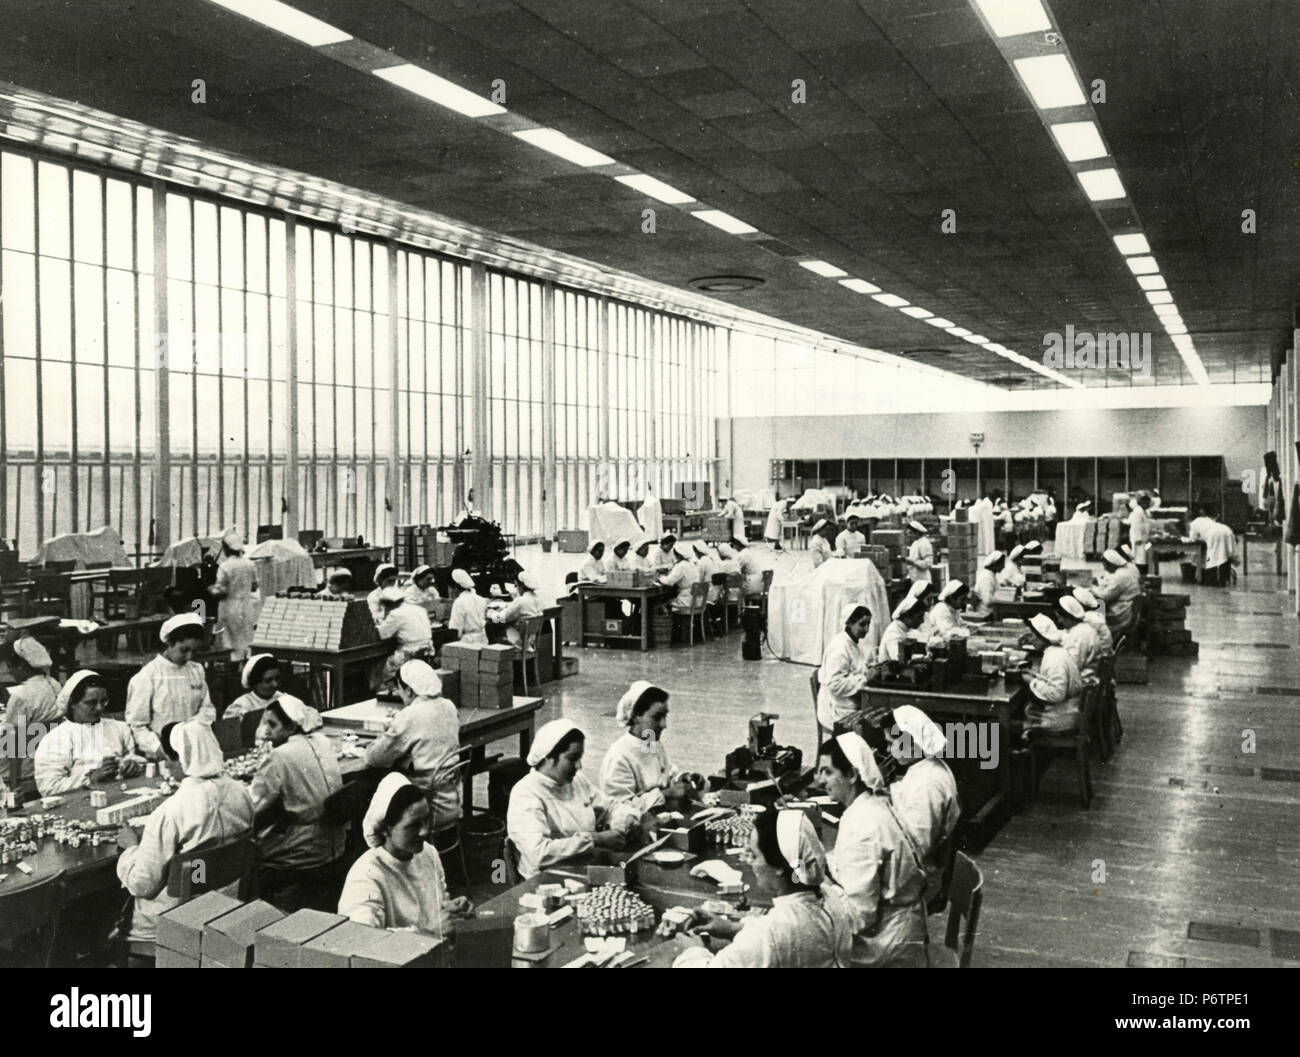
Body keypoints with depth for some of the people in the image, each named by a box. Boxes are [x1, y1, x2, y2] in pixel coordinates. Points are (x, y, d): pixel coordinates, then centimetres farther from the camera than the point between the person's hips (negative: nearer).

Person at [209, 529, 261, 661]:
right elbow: (254, 587, 9)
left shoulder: (224, 567, -14)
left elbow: (221, 591, -15)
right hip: (247, 608, 5)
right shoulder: (250, 565, 1)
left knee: (233, 646, 0)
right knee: (245, 644, 13)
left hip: (230, 609, -5)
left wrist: (211, 590, 5)